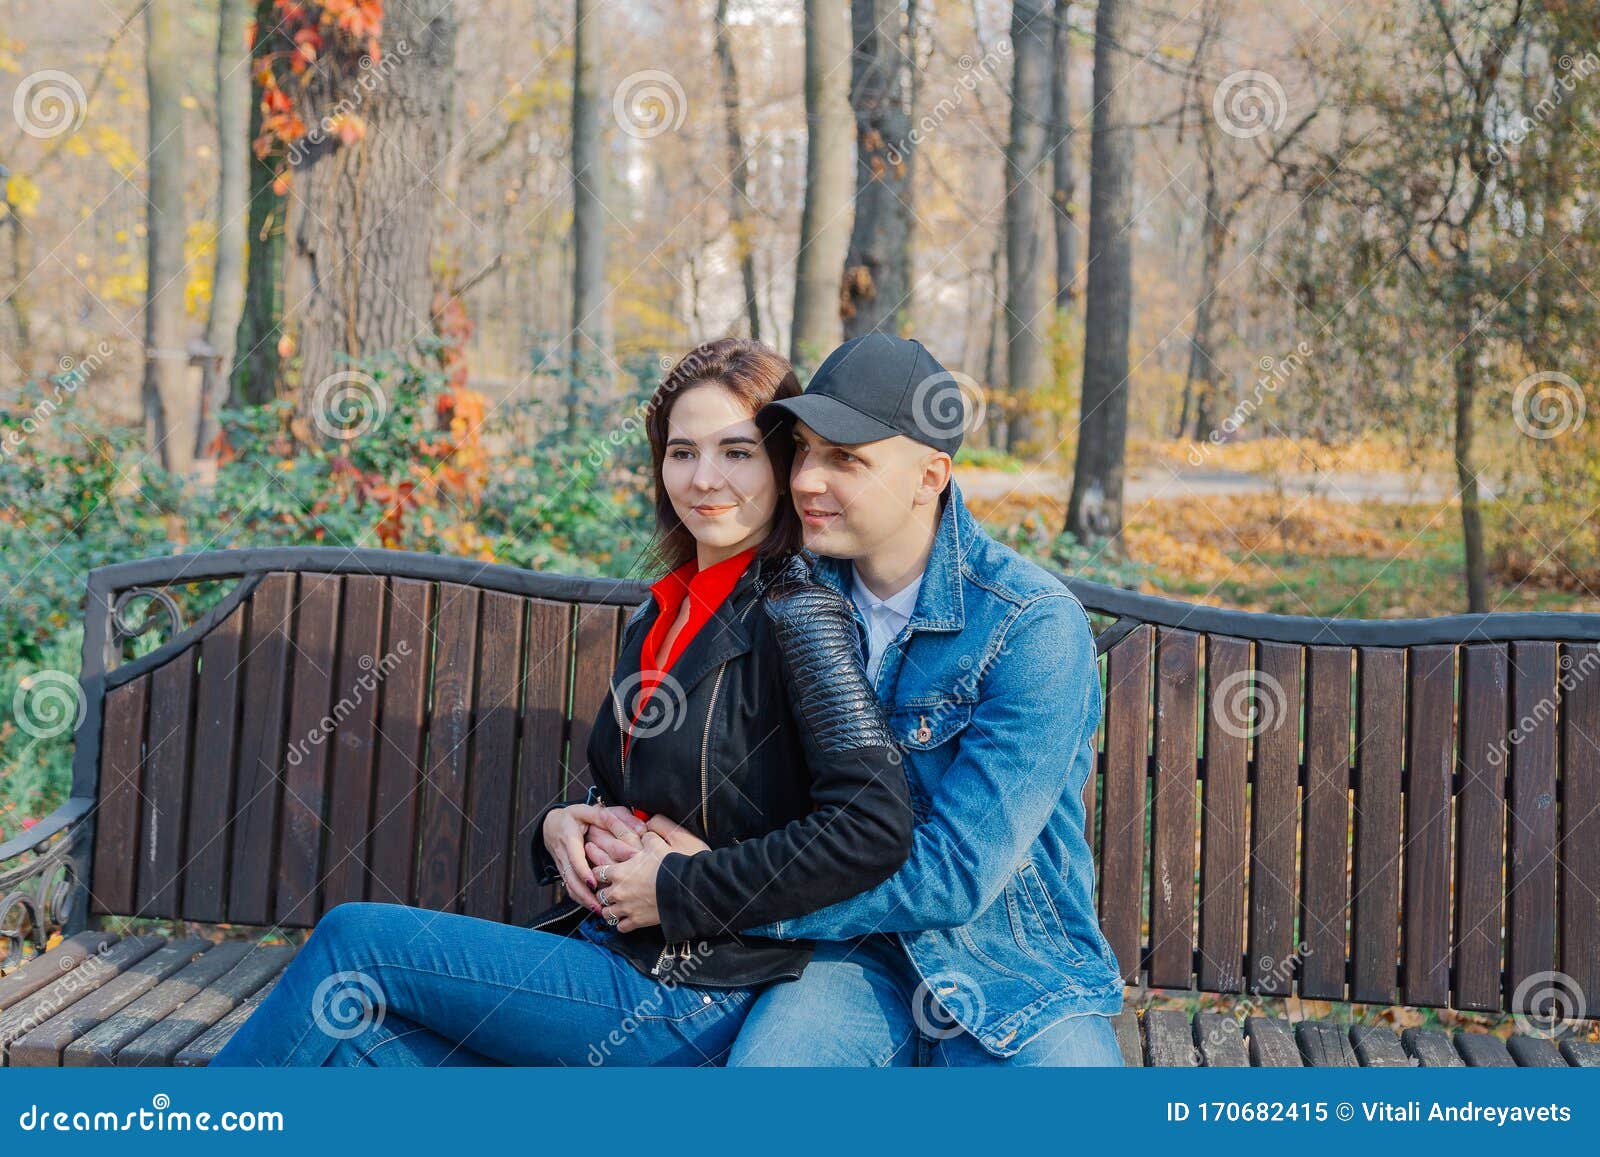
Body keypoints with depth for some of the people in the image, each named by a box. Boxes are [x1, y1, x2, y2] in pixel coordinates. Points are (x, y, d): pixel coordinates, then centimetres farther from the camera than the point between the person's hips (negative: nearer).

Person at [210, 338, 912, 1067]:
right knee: (361, 1047, -11)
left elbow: (874, 829, -24)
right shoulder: (660, 616, 12)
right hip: (615, 952, 7)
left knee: (354, 940, -8)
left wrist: (675, 888, -18)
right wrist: (560, 824, 0)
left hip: (692, 1006, -7)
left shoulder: (794, 615, -13)